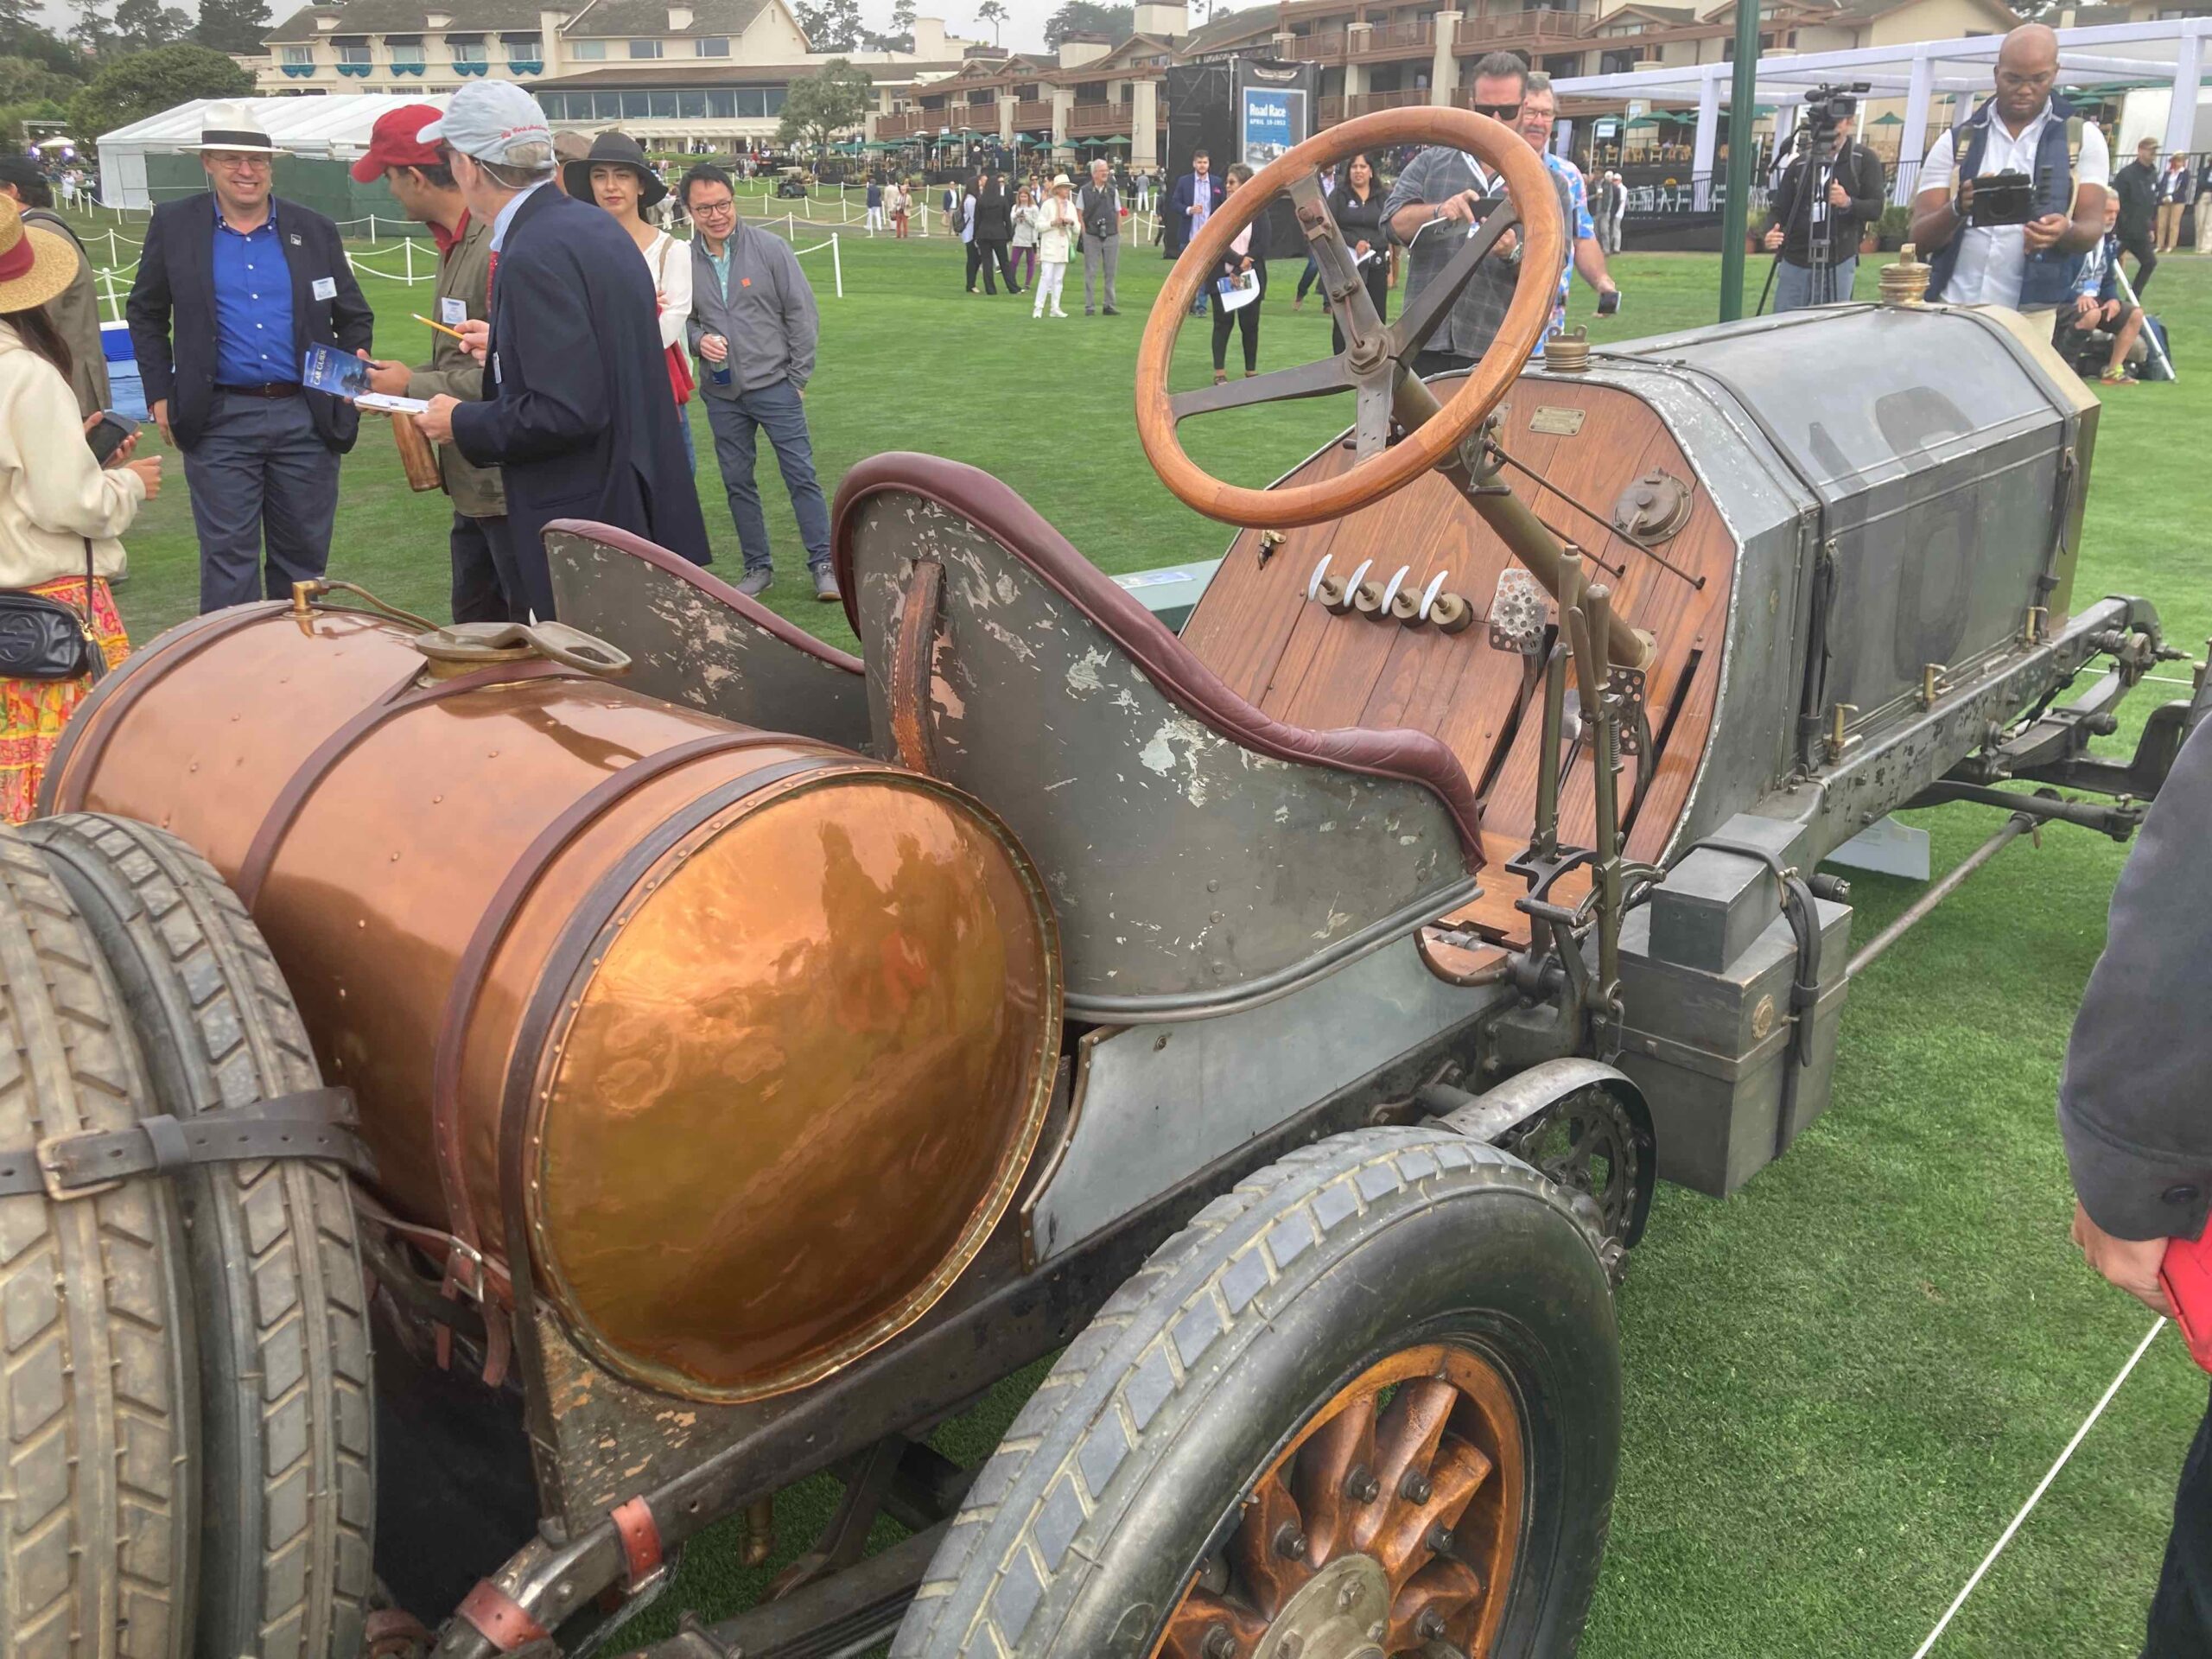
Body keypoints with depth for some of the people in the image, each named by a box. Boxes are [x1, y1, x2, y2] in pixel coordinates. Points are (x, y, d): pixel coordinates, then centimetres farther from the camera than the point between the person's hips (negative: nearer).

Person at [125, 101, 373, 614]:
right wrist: (159, 394, 5)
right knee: (228, 563, 0)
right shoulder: (173, 225, 4)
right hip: (219, 422, -1)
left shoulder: (315, 230, 7)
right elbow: (146, 315, 12)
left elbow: (355, 317, 15)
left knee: (303, 558, 10)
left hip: (306, 418, 2)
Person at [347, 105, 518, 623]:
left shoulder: (500, 250, -20)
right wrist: (395, 377, 5)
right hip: (473, 483, 10)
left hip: (508, 485, -10)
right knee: (474, 628, 20)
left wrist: (412, 388, -14)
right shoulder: (455, 244, 13)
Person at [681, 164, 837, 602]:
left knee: (801, 475, -2)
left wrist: (798, 378, -3)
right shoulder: (683, 261, -1)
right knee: (737, 481, 10)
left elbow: (802, 314, -2)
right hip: (721, 393, 3)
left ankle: (823, 563, 8)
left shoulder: (770, 248, -6)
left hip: (774, 385, -3)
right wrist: (698, 339, -10)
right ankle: (757, 566, 23)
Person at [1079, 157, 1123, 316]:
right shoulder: (1085, 191, 0)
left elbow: (1118, 213, 10)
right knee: (1090, 272, 1)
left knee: (1110, 272, 6)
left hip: (1111, 237, 2)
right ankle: (1089, 306, 6)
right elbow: (1078, 212, 4)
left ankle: (1109, 305, 12)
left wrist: (1118, 232, 3)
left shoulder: (1113, 190, 6)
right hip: (1091, 237, -2)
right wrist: (1084, 231, -4)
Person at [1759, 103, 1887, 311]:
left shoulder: (1864, 160, 5)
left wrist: (1849, 203, -21)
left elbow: (1876, 208, 0)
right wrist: (1769, 236, -13)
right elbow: (1779, 209, 8)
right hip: (1794, 264, 2)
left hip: (1839, 265, -2)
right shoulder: (1799, 165, 11)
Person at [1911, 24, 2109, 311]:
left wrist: (2066, 232, -22)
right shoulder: (1954, 142, 8)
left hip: (2039, 313, 0)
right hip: (1954, 309, 0)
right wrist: (1958, 209, -20)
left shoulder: (2083, 137, 8)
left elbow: (2092, 228, 1)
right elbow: (1921, 237, 0)